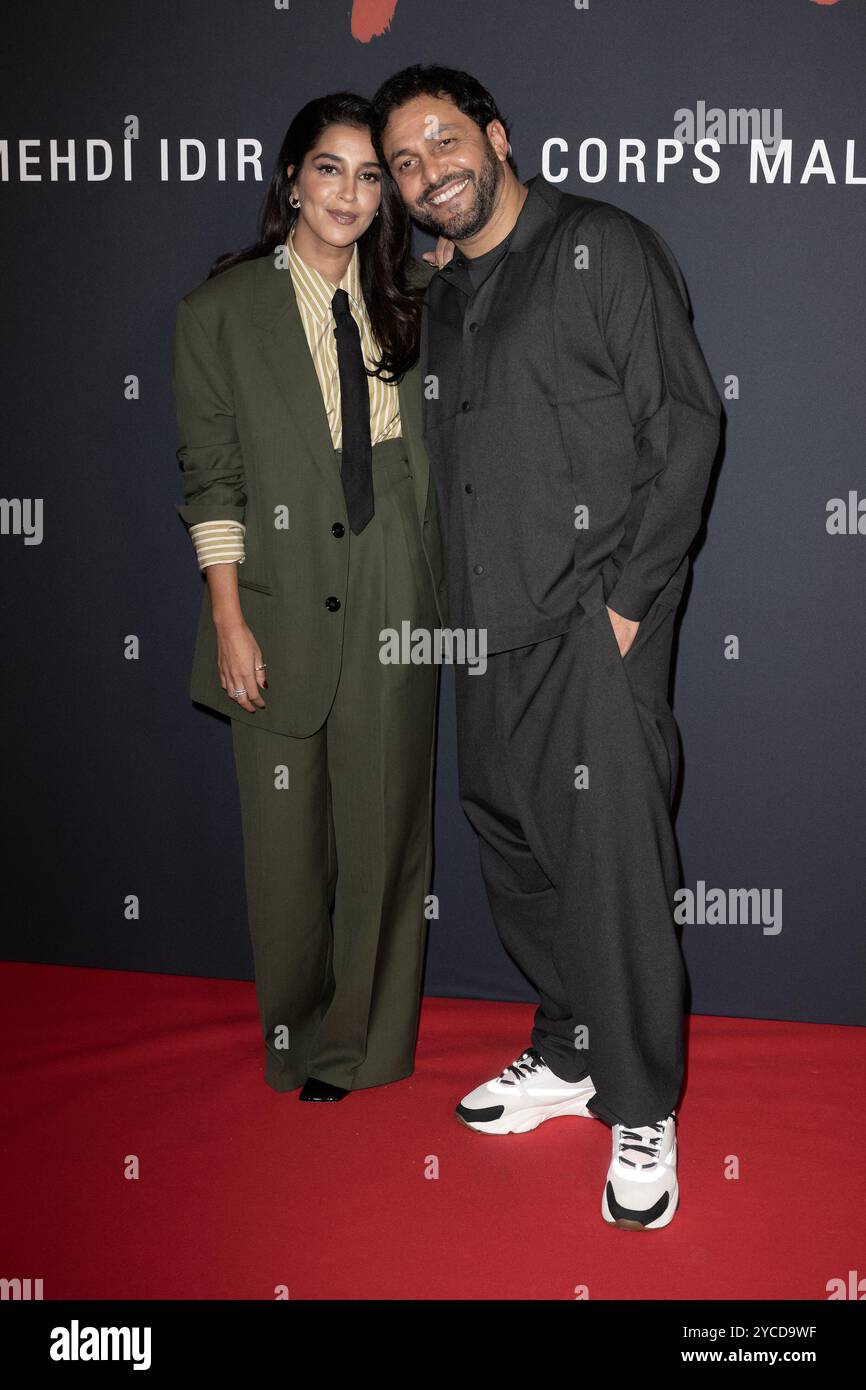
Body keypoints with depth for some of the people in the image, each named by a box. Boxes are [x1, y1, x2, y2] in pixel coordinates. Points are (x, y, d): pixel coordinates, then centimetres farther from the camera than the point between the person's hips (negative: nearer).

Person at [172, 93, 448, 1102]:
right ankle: (298, 1040, 29)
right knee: (287, 837, 7)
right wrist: (228, 618, -6)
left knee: (385, 825, 8)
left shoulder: (409, 301, 10)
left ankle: (365, 1039, 27)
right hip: (284, 609, -2)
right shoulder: (222, 310, 1)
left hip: (395, 608, 3)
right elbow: (212, 476, -2)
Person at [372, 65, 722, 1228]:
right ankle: (570, 1055, 31)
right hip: (489, 632, 7)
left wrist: (627, 600, -13)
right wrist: (460, 608, 10)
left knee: (612, 864, -7)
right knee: (515, 852, 13)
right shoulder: (444, 298, 18)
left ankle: (641, 1114, 9)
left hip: (595, 625, -7)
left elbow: (685, 427, -9)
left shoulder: (604, 248, -3)